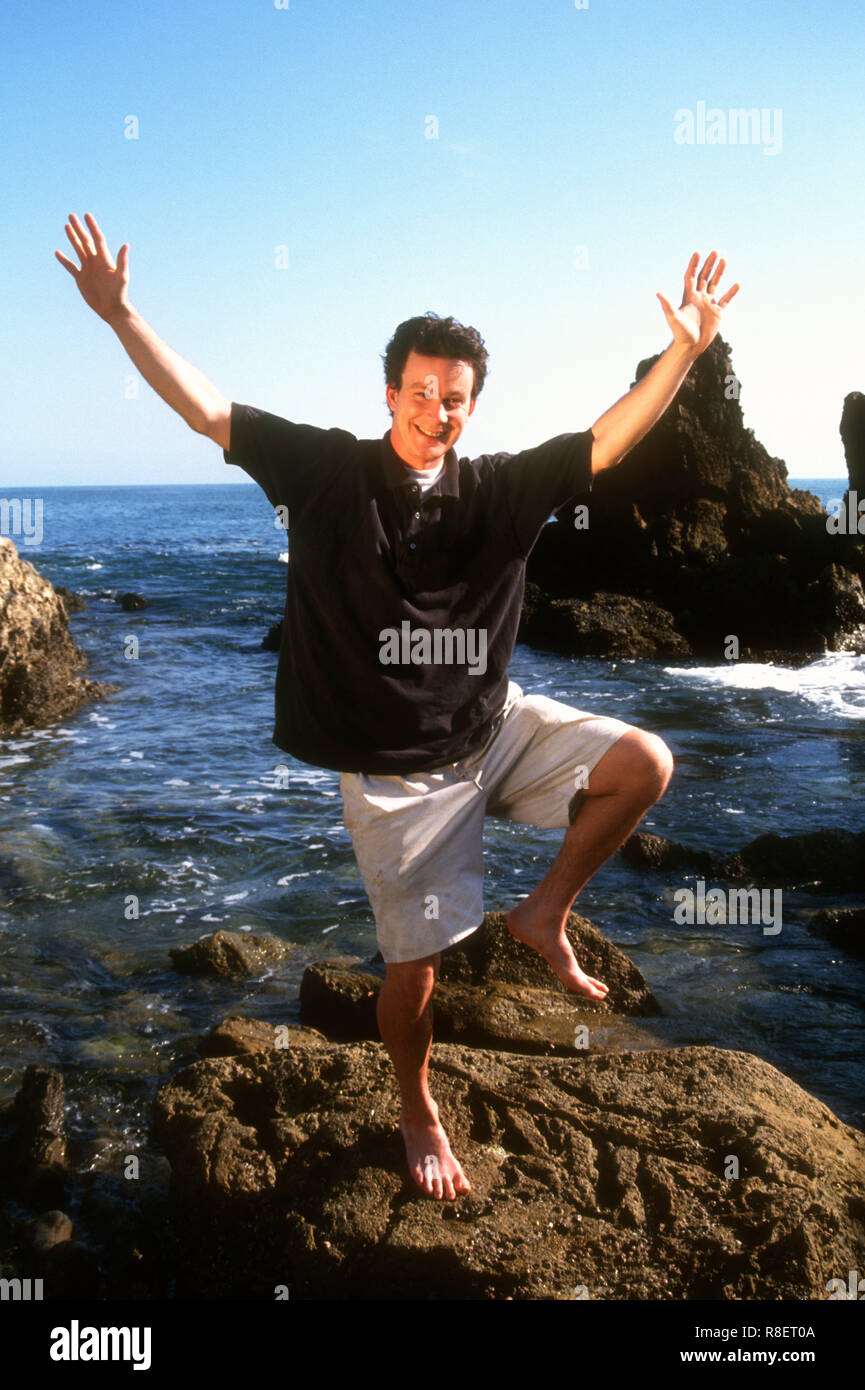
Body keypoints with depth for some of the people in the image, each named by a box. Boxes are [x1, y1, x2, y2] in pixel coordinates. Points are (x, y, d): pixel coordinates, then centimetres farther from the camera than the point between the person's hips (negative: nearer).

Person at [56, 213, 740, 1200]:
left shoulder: (499, 489, -1)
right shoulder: (328, 472, -8)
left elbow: (607, 441, 0)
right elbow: (207, 409, -9)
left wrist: (685, 349, -7)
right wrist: (121, 314, -17)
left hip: (497, 729, 4)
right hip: (396, 772, -3)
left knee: (643, 763, -16)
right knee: (415, 968, 5)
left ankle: (545, 915, 6)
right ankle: (419, 1115, 35)